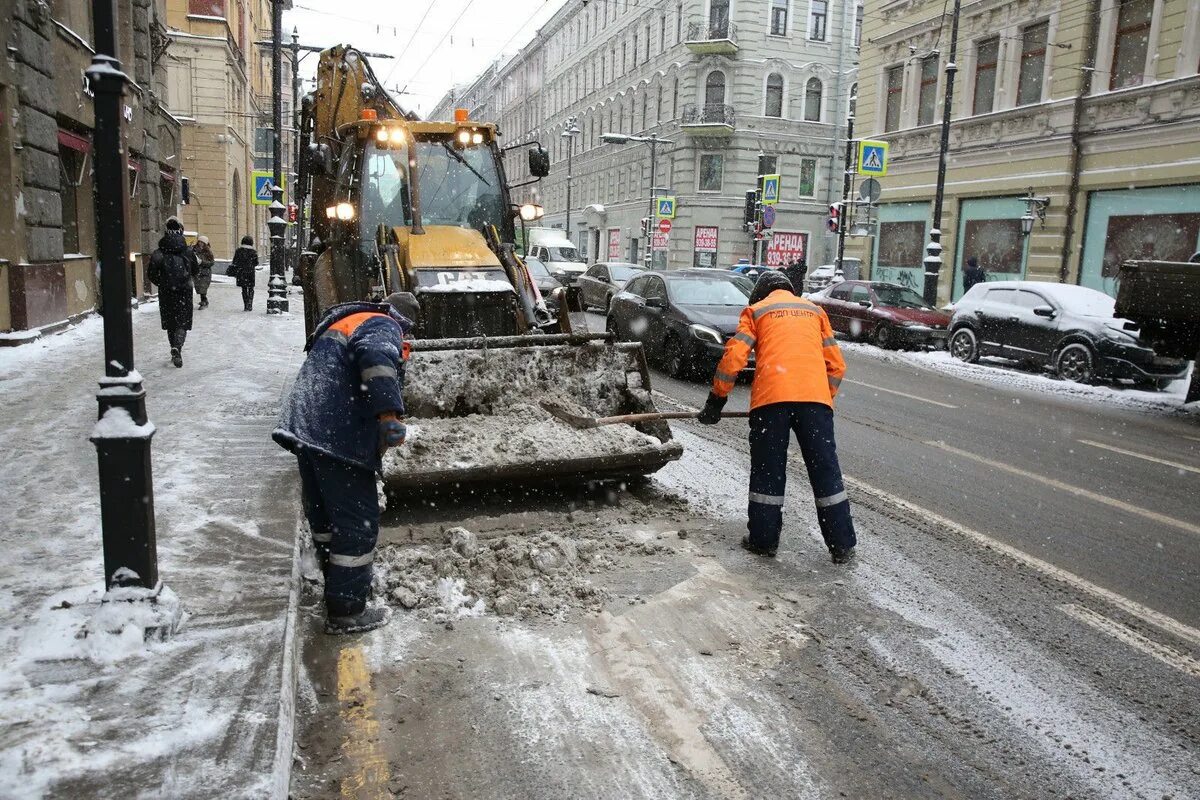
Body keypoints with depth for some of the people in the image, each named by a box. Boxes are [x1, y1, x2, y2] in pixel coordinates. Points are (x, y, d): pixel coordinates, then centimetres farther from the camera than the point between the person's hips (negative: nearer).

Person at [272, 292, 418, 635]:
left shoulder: (346, 321, 27)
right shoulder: (383, 327, -3)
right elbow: (377, 356, -27)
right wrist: (390, 413, -34)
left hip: (305, 427, 10)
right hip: (338, 437, -10)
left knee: (325, 514, 23)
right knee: (358, 522, -1)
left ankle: (338, 583, 42)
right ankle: (346, 611, 6)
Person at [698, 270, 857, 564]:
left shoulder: (755, 311, 17)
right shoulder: (815, 310, 25)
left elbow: (733, 357, 5)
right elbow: (836, 365, 20)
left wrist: (716, 401, 10)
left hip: (770, 397, -2)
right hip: (815, 398, 2)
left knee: (767, 471, 8)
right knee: (826, 471, 7)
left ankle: (764, 540, 14)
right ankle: (842, 545, 12)